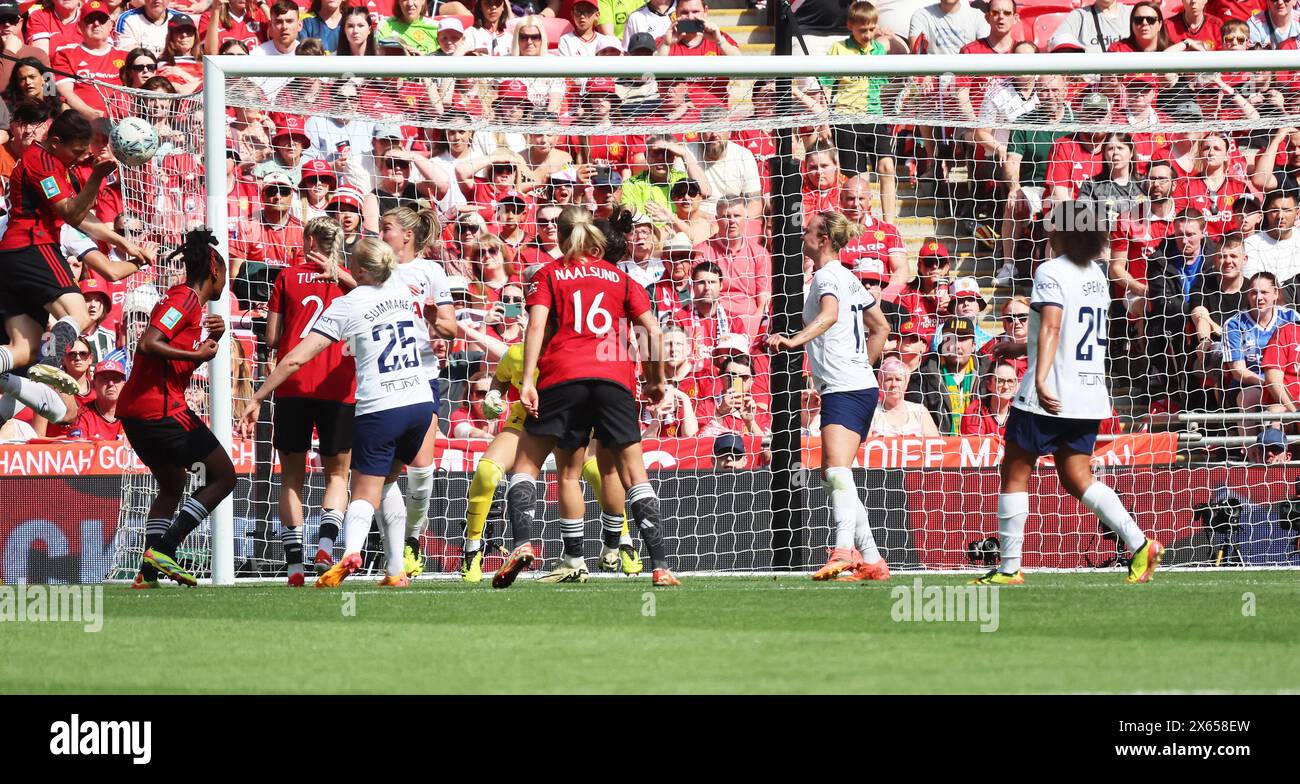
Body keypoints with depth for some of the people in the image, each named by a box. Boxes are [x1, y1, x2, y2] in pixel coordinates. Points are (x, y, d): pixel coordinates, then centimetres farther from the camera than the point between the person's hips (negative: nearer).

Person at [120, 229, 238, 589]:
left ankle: (149, 572, 12)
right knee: (223, 476, -2)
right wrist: (198, 354, -16)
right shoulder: (186, 298, -10)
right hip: (161, 408, -10)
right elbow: (148, 344, -22)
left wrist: (211, 338, 12)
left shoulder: (183, 299, 19)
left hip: (135, 410, 10)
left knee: (171, 485, 21)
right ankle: (163, 550, -11)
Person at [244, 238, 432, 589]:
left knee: (365, 493, 1)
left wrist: (257, 398, -2)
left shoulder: (346, 306, -6)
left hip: (379, 411, -5)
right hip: (421, 404, 5)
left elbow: (296, 358, -8)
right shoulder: (404, 288, 6)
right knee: (387, 481, 23)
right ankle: (396, 570, 16)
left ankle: (351, 548, -31)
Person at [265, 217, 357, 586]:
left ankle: (295, 565, -1)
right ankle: (326, 545, -11)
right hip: (338, 387, 0)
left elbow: (272, 338, 5)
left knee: (292, 478, 7)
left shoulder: (288, 276, 5)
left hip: (293, 386, 0)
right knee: (337, 475, 12)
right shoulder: (349, 279, 5)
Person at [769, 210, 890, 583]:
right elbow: (880, 328, 29)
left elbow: (830, 314, -32)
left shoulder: (827, 276, -9)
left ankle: (844, 553, -45)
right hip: (858, 385, 11)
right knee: (833, 477, 15)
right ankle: (872, 562, 18)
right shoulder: (847, 278, 20)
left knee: (836, 468, -27)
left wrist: (794, 340, -45)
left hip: (846, 390, -11)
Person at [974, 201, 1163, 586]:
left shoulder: (1051, 272, -11)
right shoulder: (1097, 275, 14)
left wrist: (1041, 378, -36)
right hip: (1089, 396, 7)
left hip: (1050, 397, -7)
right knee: (1077, 478, 10)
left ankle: (1009, 567, 4)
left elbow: (1052, 326, -25)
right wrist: (1023, 346, 37)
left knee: (1015, 473, 4)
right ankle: (1139, 544, -6)